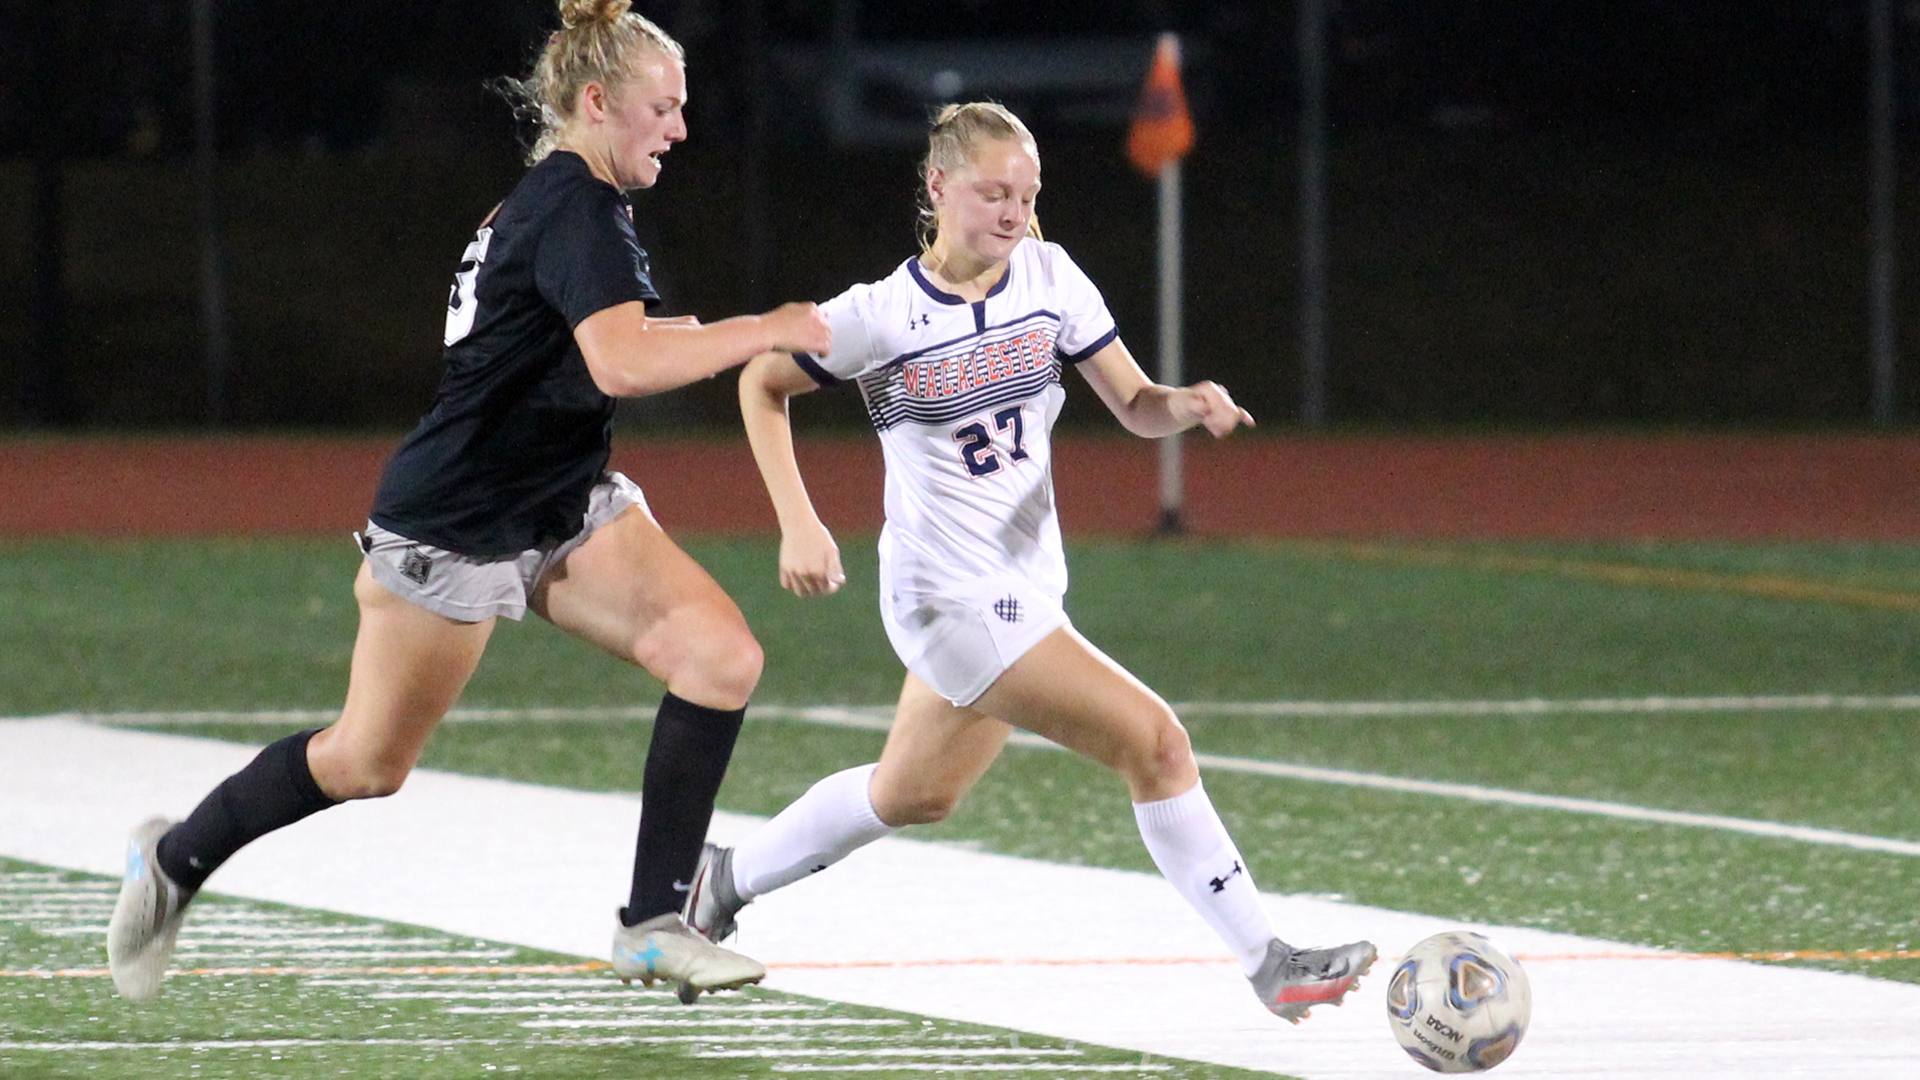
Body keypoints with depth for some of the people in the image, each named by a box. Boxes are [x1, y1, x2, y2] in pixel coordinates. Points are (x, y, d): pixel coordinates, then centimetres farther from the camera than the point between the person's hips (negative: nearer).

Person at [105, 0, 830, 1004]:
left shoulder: (556, 200, 9)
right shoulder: (574, 209, -21)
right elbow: (622, 364, -35)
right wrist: (760, 331, -27)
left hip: (564, 508, 9)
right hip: (452, 527, -9)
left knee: (722, 656, -12)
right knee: (367, 762, 6)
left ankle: (653, 922, -7)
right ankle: (175, 856, 31)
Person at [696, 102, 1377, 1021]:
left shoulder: (1049, 278, -1)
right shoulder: (886, 315, -14)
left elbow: (1134, 406, 3)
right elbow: (760, 383, 0)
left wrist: (1187, 404, -20)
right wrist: (797, 523, -8)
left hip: (1022, 584, 7)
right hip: (950, 596, -7)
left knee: (914, 794, 24)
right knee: (1152, 740, -17)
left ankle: (726, 883, 44)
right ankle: (1267, 963, -11)